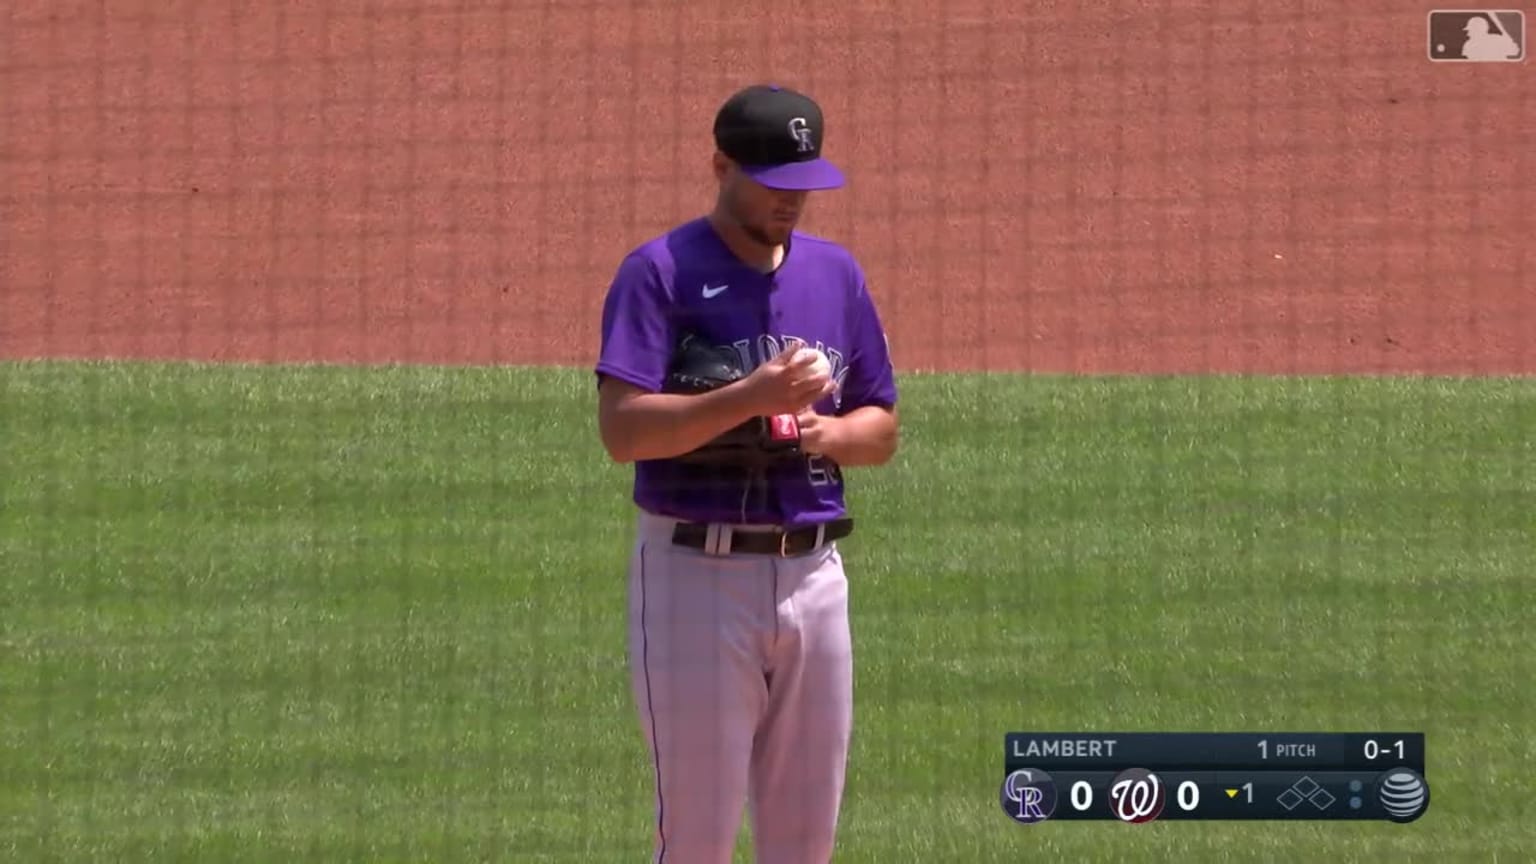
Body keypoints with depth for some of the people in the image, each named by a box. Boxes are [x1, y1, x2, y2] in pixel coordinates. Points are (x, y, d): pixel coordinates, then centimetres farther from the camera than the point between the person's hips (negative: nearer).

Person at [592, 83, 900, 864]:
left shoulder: (835, 273, 12)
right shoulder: (661, 271, -7)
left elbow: (883, 430, 17)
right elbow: (622, 429, -18)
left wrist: (831, 433, -5)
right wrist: (749, 398, -27)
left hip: (812, 572, 6)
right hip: (696, 574, -6)